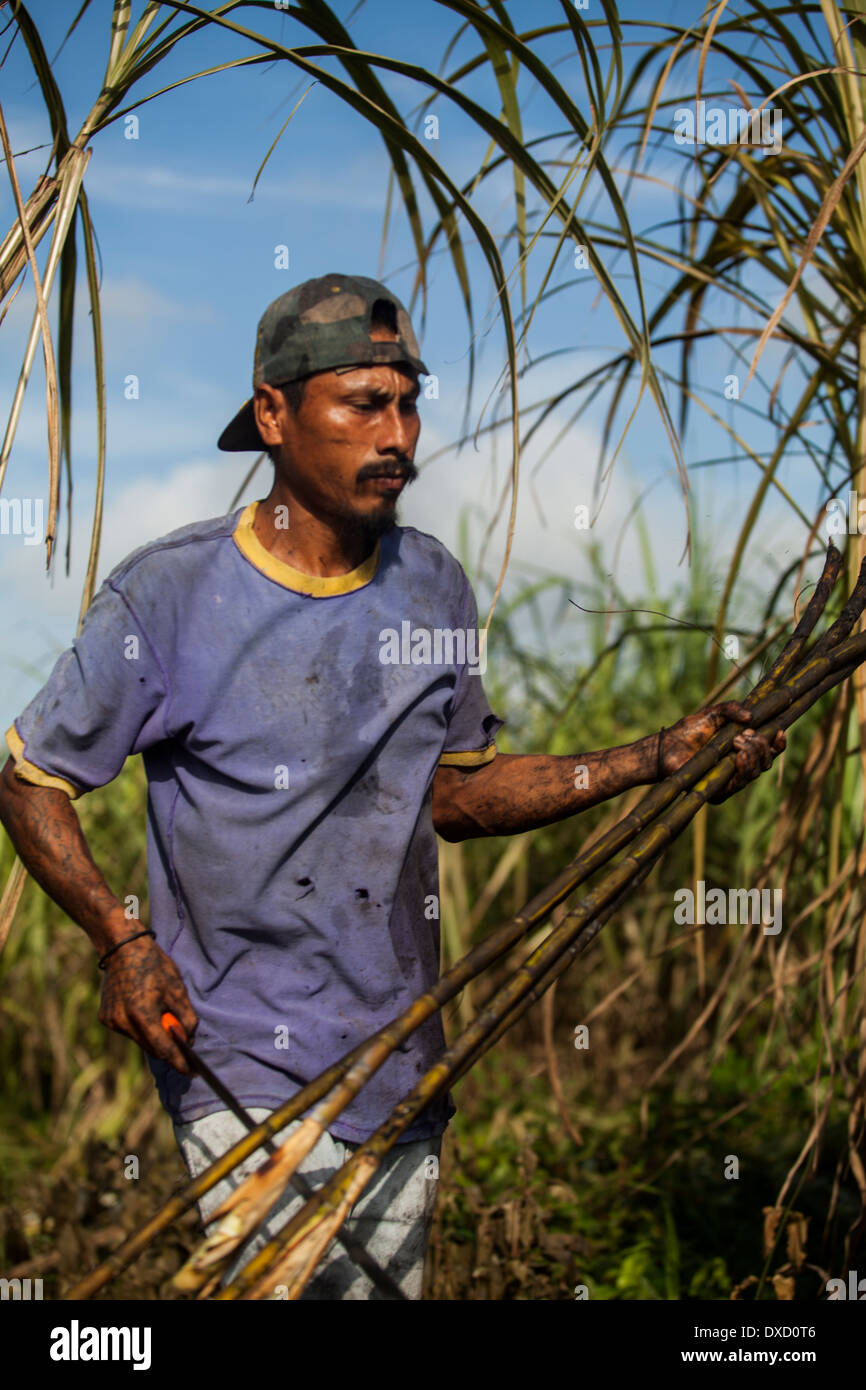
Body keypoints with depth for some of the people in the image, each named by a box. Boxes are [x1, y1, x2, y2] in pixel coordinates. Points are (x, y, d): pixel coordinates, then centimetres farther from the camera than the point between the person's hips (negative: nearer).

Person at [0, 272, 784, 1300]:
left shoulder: (433, 586, 5)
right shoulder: (170, 593, -11)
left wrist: (656, 759, 2)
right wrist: (121, 939, -17)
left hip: (405, 1065, 5)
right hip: (244, 1074, -5)